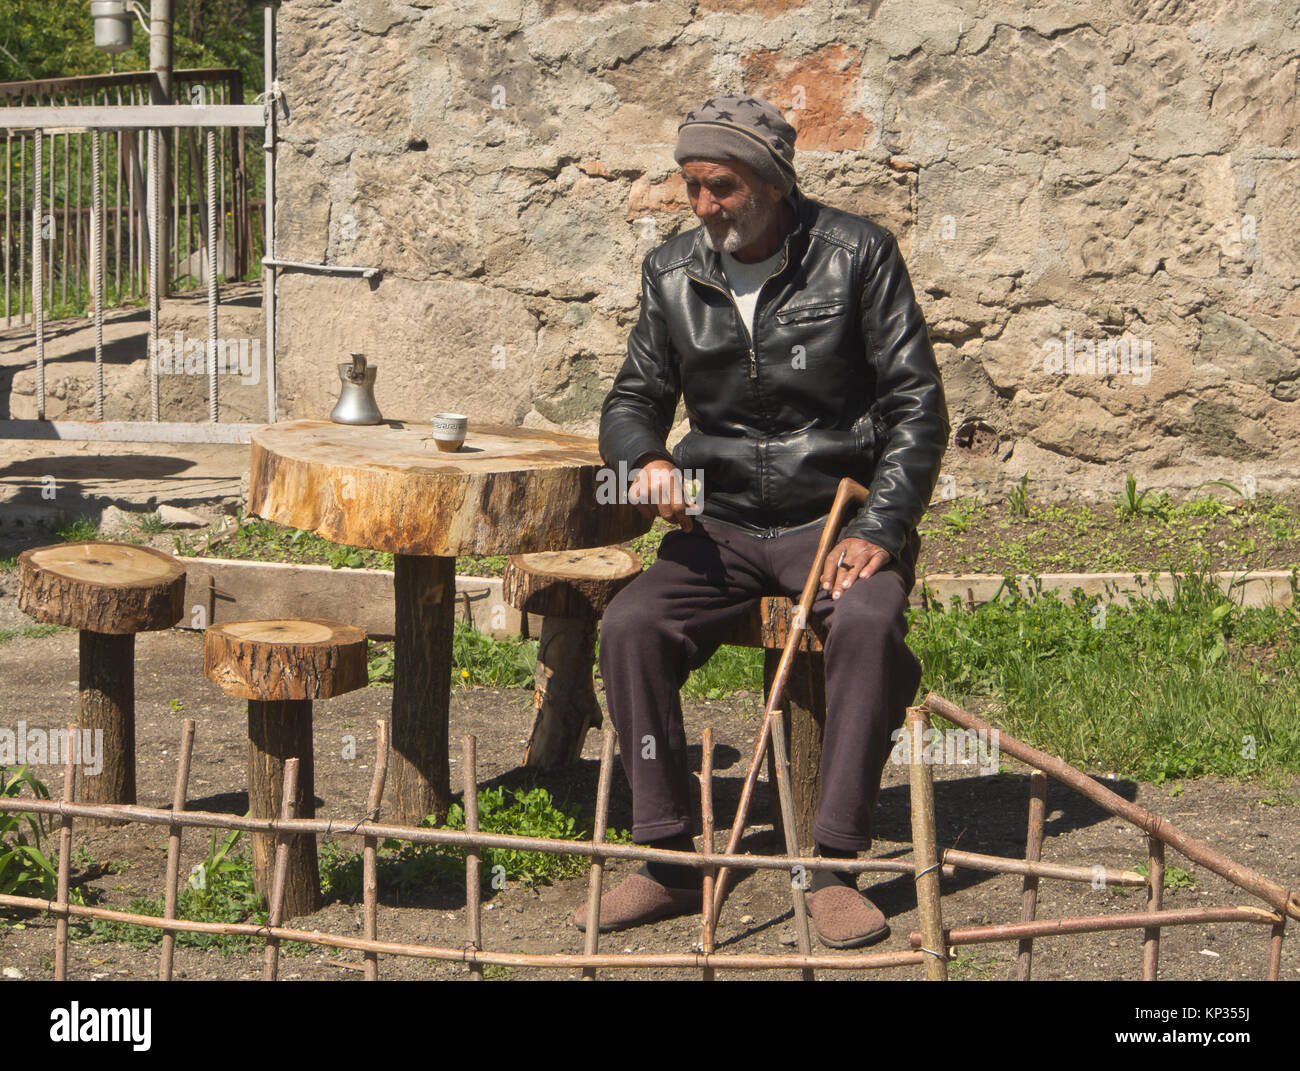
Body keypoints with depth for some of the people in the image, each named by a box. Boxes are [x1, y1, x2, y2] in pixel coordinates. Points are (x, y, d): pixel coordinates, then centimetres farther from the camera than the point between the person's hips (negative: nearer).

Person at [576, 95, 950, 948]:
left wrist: (878, 532, -16)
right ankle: (670, 860, -16)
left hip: (841, 516, -3)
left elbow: (918, 403, -6)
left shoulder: (856, 254, -5)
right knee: (629, 626, -23)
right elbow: (634, 400, 14)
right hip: (724, 526, 4)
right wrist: (646, 461, -11)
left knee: (868, 623, -35)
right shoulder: (672, 272, 6)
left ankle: (837, 867, -28)